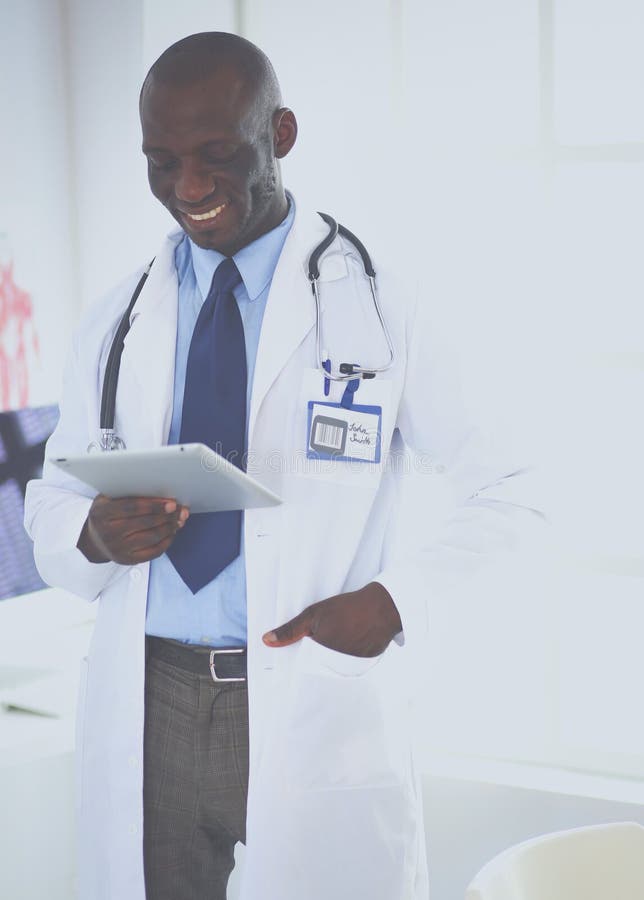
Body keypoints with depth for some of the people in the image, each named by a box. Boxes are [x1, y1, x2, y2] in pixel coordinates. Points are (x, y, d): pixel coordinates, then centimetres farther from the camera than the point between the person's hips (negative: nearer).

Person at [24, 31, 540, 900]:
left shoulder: (383, 309, -2)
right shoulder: (115, 325, 8)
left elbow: (502, 493, 1)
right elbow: (49, 508, 10)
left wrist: (398, 600, -15)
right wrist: (94, 535, -13)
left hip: (319, 715, -2)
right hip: (147, 711, 3)